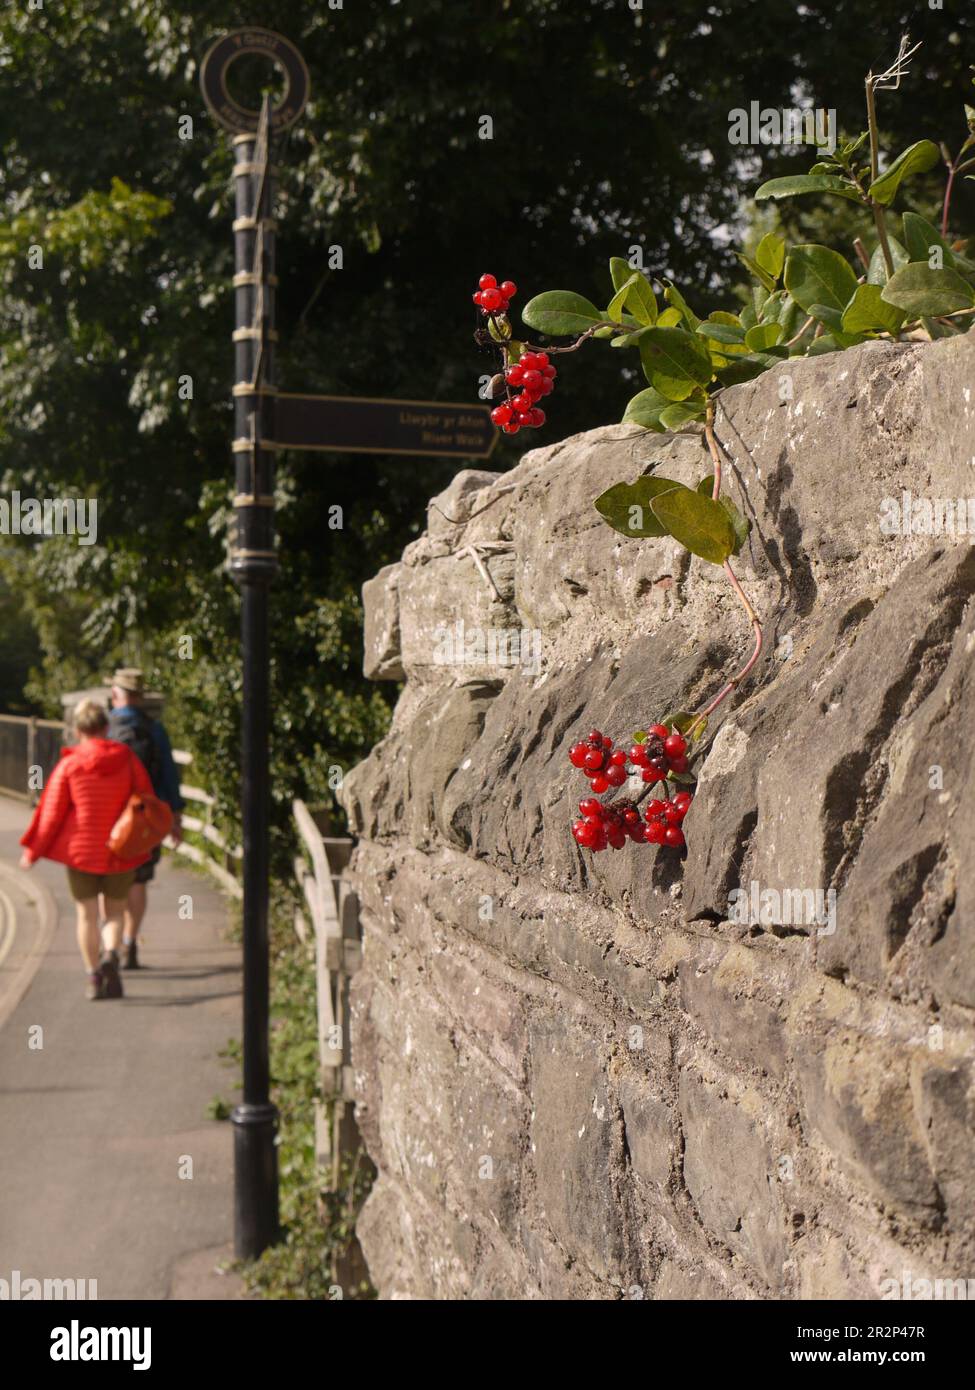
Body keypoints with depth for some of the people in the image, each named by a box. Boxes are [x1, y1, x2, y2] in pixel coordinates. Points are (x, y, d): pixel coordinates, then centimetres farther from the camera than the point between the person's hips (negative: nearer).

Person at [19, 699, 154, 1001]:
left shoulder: (69, 765, -9)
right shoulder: (127, 758, -5)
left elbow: (51, 813, -5)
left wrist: (33, 851, 7)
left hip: (80, 850, -1)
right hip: (121, 850, 1)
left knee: (87, 914, 11)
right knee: (115, 910, 14)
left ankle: (94, 977, 10)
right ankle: (111, 955, -13)